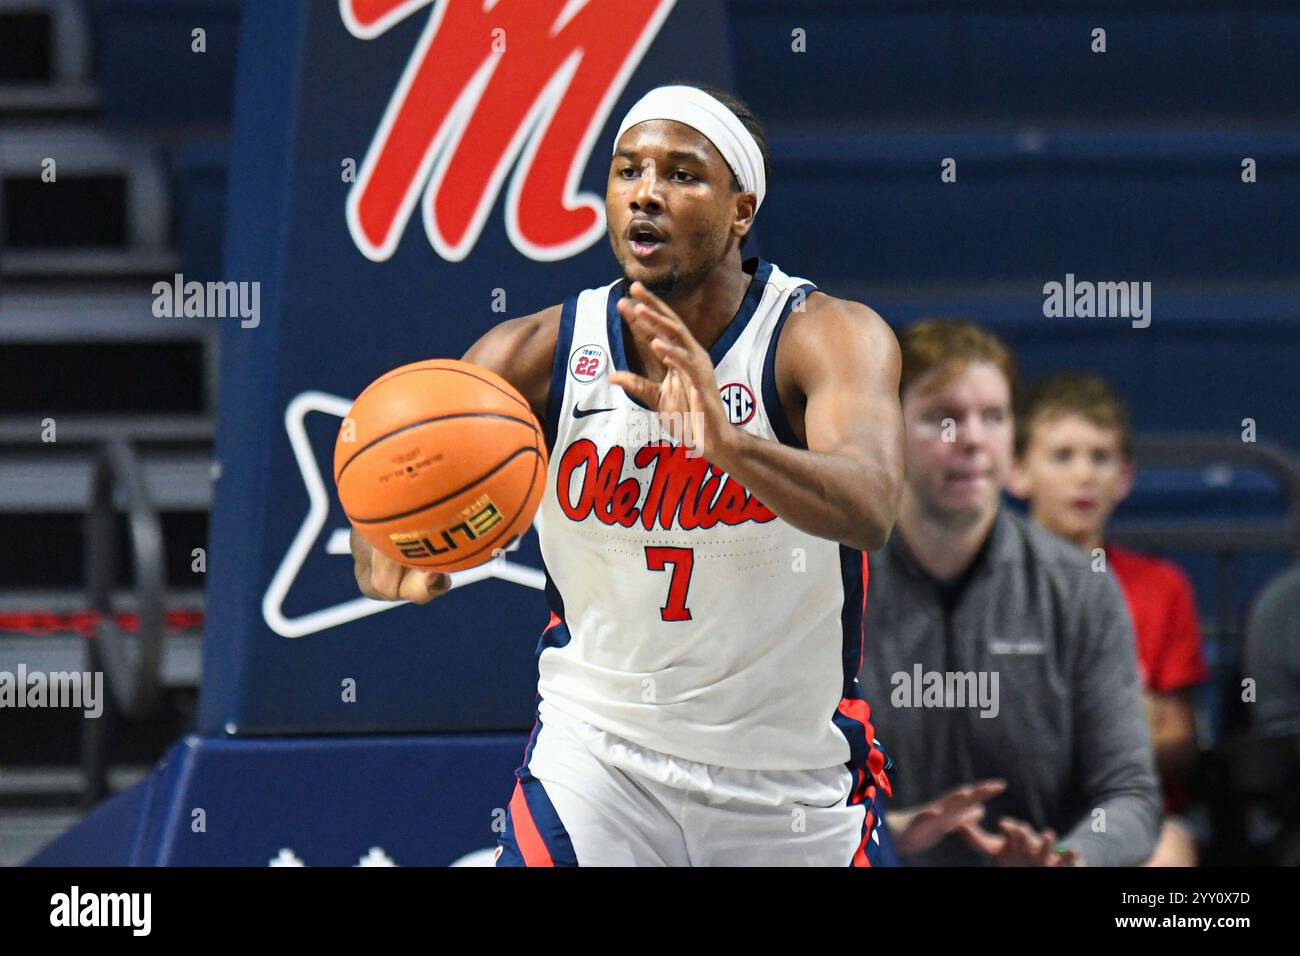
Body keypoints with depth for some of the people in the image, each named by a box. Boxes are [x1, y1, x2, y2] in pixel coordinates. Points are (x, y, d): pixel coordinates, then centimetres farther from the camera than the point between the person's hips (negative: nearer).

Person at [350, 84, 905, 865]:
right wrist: (393, 565, -40)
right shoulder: (537, 354, -8)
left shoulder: (834, 338, -15)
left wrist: (729, 444, -54)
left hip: (795, 774, -1)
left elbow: (868, 509, -35)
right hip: (598, 757, 1)